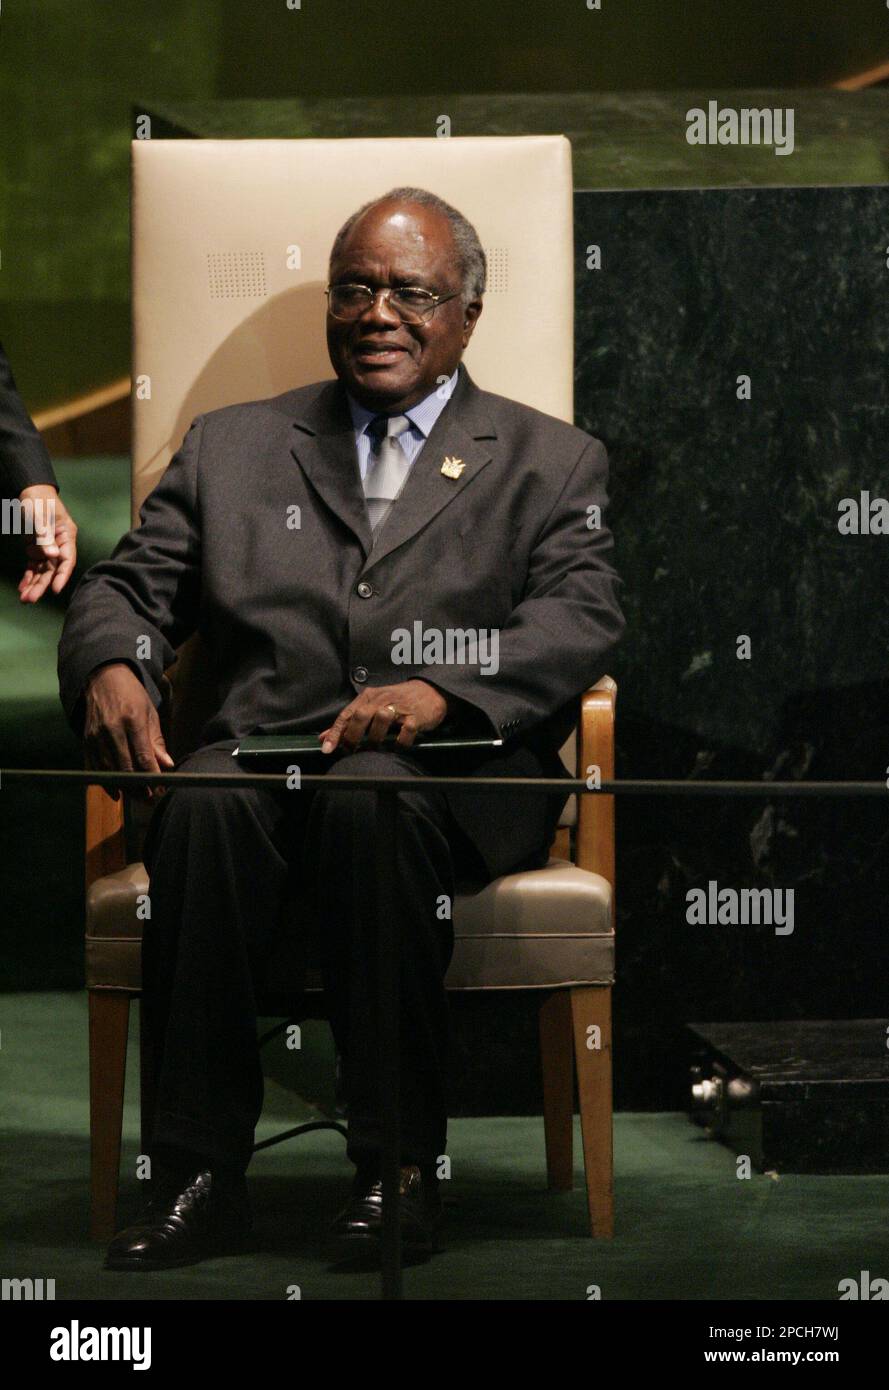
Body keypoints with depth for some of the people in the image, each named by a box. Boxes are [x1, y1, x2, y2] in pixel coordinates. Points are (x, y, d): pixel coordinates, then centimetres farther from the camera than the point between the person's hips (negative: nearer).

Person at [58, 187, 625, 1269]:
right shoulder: (232, 446, 25)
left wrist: (441, 689, -19)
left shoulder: (551, 464, 18)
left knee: (369, 798, -37)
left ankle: (399, 1167, -29)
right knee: (205, 809, -33)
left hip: (454, 773, -2)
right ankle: (200, 1174, -29)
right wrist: (111, 667, -9)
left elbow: (579, 623, 1)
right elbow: (126, 588, 17)